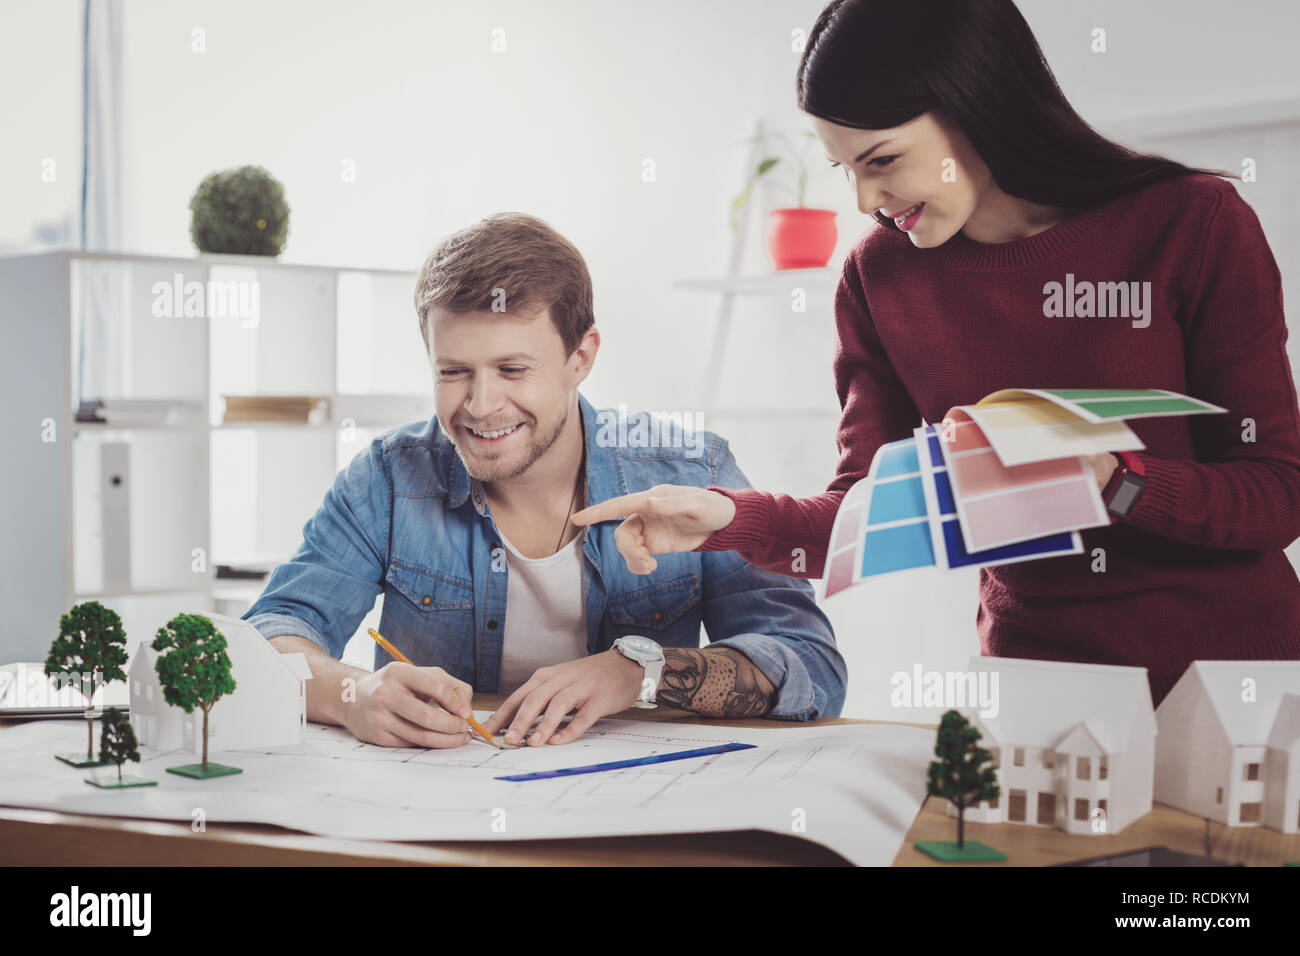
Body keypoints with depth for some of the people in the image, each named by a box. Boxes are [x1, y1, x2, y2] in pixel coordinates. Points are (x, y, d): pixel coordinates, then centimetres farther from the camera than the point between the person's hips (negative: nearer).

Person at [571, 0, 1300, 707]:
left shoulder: (1193, 223, -8)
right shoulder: (882, 275, 2)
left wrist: (1110, 481, -24)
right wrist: (729, 519, -17)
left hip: (1229, 662, -2)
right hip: (1029, 656, 3)